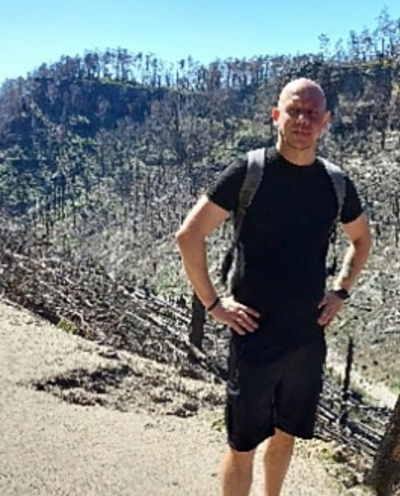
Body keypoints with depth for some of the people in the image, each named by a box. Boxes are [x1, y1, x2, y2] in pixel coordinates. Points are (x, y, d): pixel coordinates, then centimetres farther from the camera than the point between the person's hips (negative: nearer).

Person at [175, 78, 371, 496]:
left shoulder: (336, 183, 1)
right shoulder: (248, 173, -12)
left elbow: (361, 238, 20)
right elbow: (188, 235, -12)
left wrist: (341, 291, 8)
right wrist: (213, 304, -12)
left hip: (309, 337, 5)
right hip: (256, 336, -4)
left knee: (286, 434, 21)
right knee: (242, 445, 7)